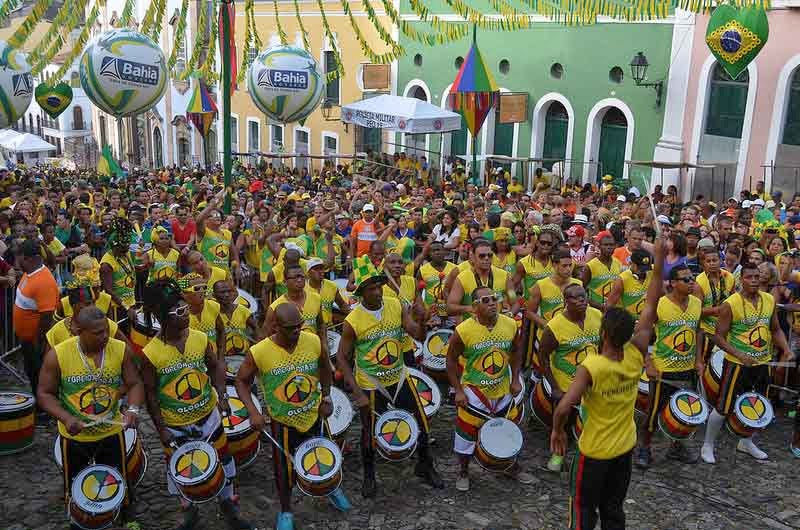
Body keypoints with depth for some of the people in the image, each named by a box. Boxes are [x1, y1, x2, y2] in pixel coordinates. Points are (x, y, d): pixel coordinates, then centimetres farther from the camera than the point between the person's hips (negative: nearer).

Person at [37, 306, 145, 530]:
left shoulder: (121, 350, -16)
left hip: (112, 431, 1)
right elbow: (44, 393, -10)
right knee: (75, 487, 20)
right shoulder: (57, 355, -20)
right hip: (74, 435, 0)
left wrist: (133, 409, -27)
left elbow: (134, 384, -7)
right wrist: (66, 418, -26)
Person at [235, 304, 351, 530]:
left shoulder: (313, 341, -15)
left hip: (314, 415, 3)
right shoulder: (259, 352, -24)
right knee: (285, 470, 11)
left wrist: (326, 397, 2)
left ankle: (332, 488, 54)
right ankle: (286, 511, 40)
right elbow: (241, 381, -9)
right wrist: (253, 412, -19)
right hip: (283, 422, -3)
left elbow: (324, 367, 6)